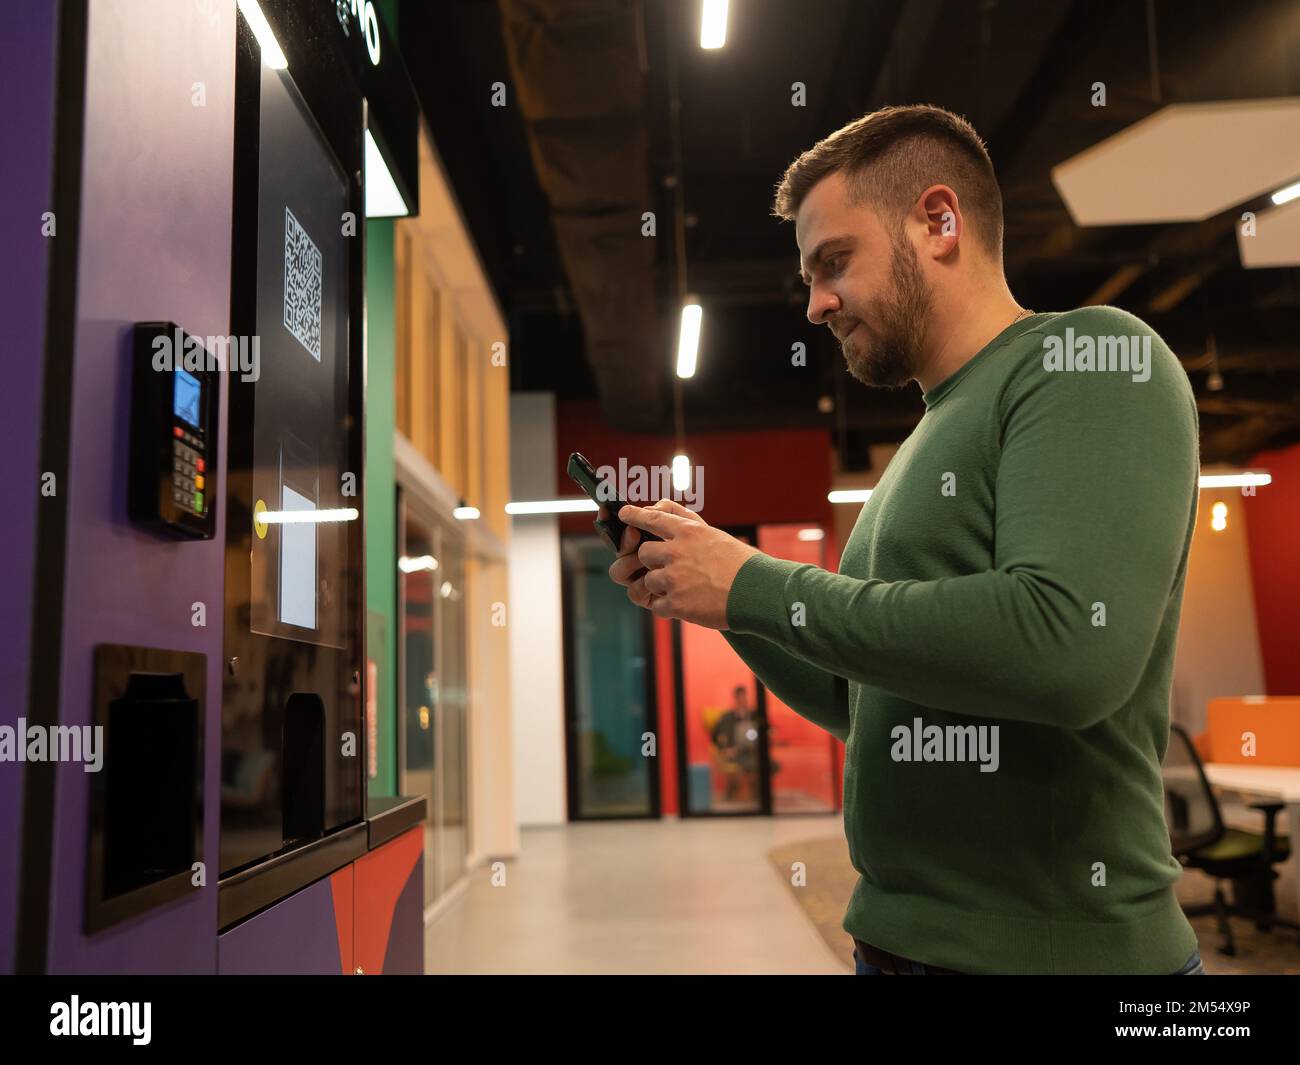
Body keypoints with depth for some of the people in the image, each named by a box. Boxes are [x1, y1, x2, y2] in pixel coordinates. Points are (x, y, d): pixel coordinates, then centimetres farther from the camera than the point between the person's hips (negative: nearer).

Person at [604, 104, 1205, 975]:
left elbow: (1069, 649, -28)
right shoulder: (931, 442, 11)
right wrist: (709, 589, 1)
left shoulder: (1091, 358, -12)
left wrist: (754, 583, -19)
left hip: (1056, 942, -8)